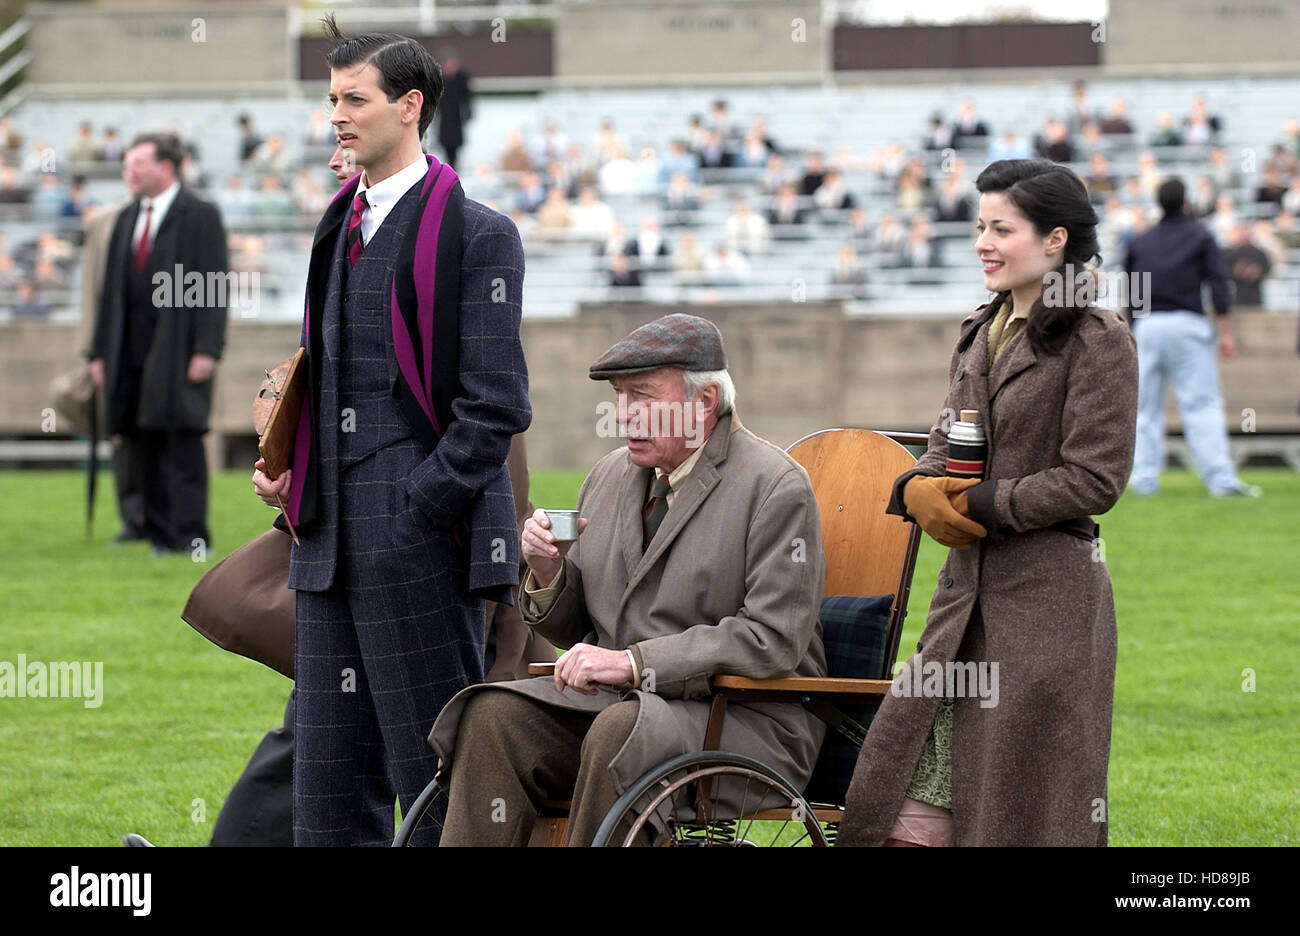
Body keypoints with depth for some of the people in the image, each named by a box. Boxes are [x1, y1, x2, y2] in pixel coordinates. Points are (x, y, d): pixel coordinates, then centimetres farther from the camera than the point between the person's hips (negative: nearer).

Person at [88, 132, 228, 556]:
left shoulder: (200, 216, -2)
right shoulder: (126, 219, 17)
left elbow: (213, 287, -8)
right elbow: (111, 288, 18)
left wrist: (206, 350, -15)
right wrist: (100, 351, 13)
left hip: (178, 355, -6)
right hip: (132, 355, 6)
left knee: (183, 445, -6)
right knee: (141, 446, 4)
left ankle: (191, 535, -2)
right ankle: (160, 535, 9)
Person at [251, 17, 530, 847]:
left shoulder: (476, 234, -6)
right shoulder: (341, 227, 18)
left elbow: (495, 404, -11)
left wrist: (413, 515, -15)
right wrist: (286, 467, 11)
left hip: (423, 545, -8)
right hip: (333, 548, 8)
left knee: (438, 781, -4)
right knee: (330, 786, 7)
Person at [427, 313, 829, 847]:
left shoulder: (775, 488, -8)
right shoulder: (610, 476, 13)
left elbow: (773, 641, -17)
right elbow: (576, 631, 19)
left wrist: (634, 662, -21)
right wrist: (548, 573, -4)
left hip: (747, 723, -6)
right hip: (612, 704, 6)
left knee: (621, 730, -35)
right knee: (493, 714, -18)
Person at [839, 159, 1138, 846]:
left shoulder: (1097, 338, -9)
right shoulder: (980, 333, 15)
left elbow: (1095, 479, -13)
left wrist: (980, 505, -13)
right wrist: (920, 488, -4)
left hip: (1048, 596, -7)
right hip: (967, 587, 7)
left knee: (1027, 805, 1)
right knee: (919, 794, 1)